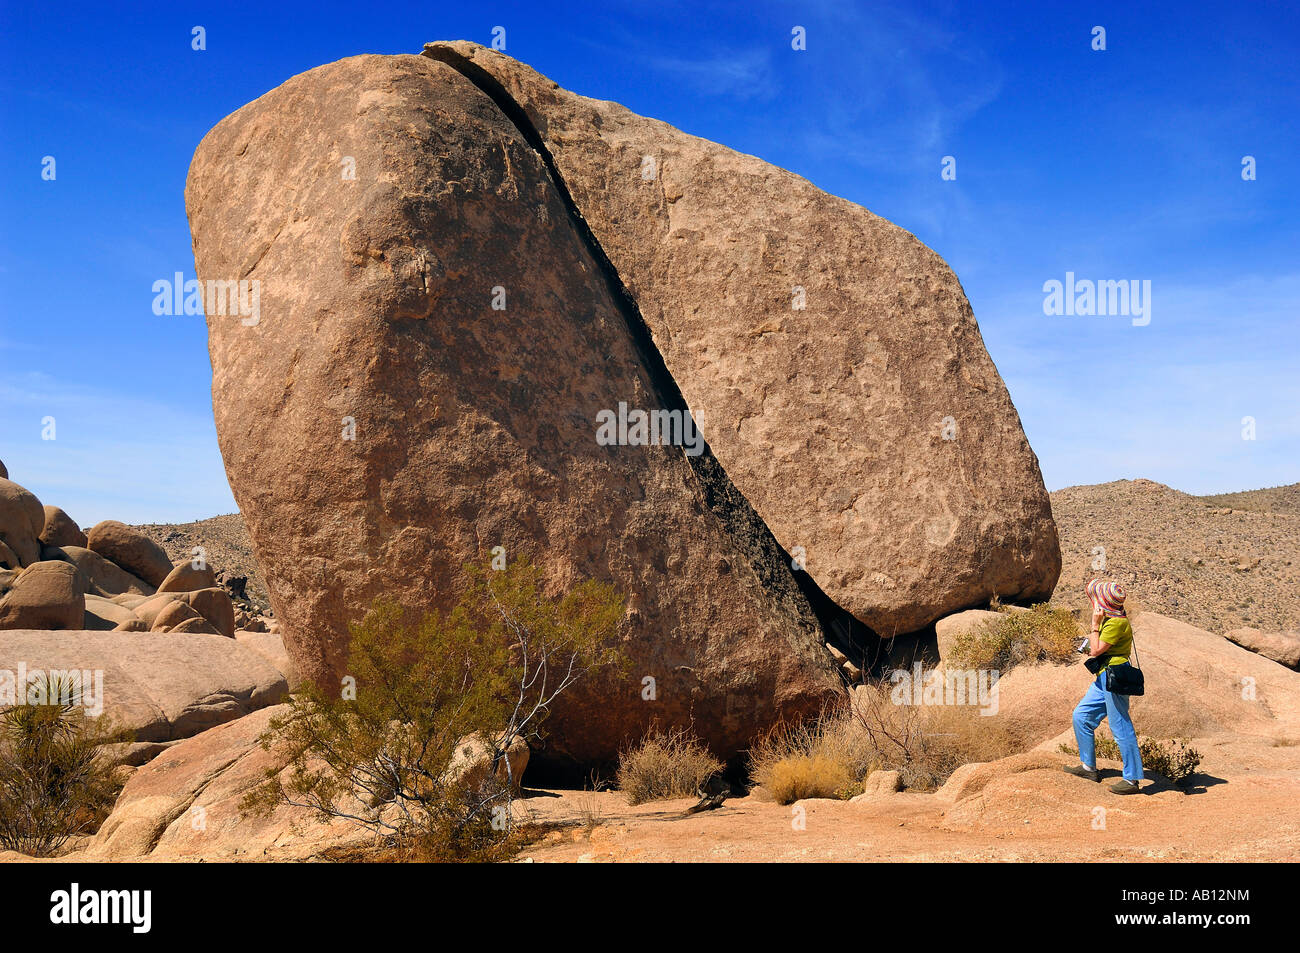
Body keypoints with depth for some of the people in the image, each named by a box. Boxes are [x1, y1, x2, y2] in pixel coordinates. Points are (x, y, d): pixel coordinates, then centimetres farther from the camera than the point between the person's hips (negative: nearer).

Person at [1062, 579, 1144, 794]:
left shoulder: (1117, 623, -17)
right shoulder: (1109, 619, 14)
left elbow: (1096, 649, -16)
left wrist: (1095, 624, -12)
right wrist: (1092, 649, 11)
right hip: (1104, 679, 11)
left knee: (1121, 728, -6)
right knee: (1081, 716, 15)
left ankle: (1131, 779, 1)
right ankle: (1088, 766, 24)